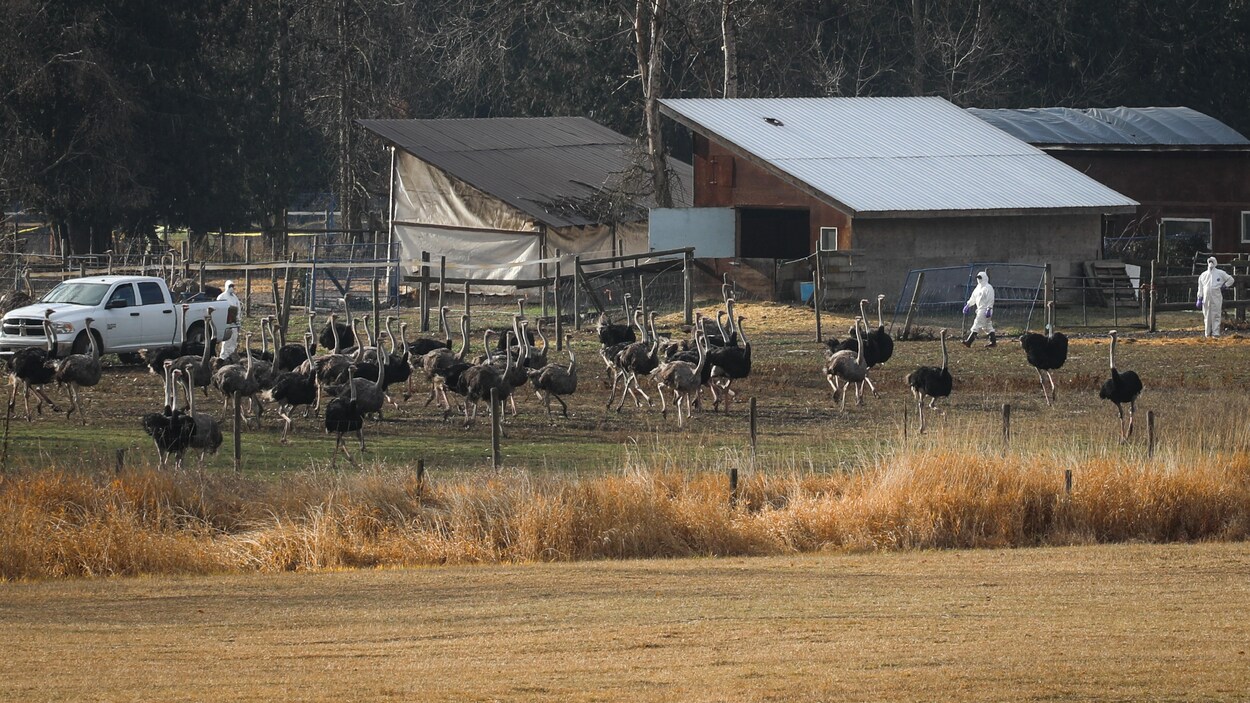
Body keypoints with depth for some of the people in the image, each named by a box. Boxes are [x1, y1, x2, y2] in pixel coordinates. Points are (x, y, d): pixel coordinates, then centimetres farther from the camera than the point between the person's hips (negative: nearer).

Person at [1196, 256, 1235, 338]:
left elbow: (1230, 279, 13)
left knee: (1216, 315, -9)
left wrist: (1224, 286, 2)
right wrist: (1199, 299, 8)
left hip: (1216, 298, -3)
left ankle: (1216, 333, -11)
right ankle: (1207, 333, 10)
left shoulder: (1220, 273, 7)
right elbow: (1200, 288, 14)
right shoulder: (1203, 275, 14)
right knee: (1207, 316, 4)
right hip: (1206, 299, 3)